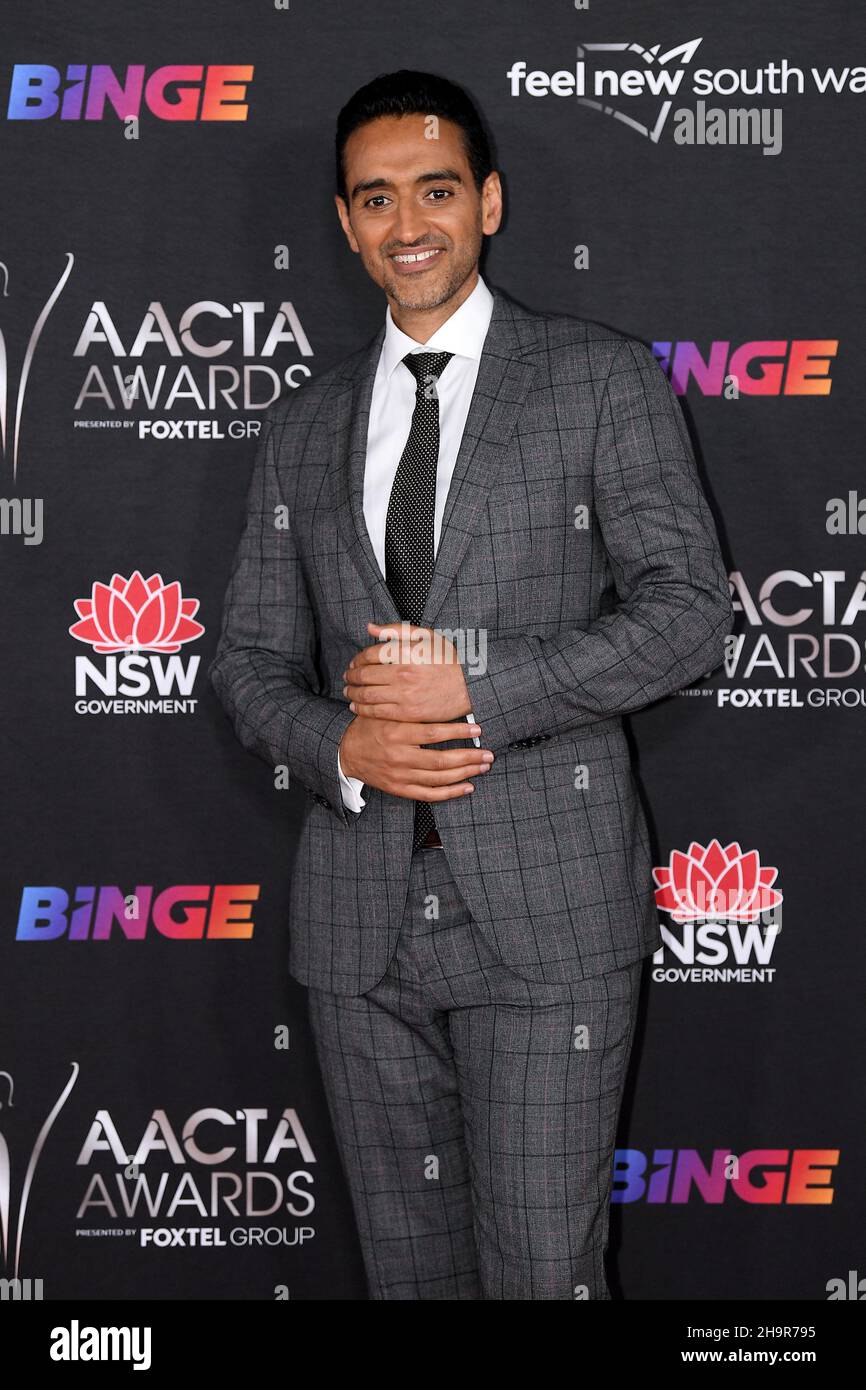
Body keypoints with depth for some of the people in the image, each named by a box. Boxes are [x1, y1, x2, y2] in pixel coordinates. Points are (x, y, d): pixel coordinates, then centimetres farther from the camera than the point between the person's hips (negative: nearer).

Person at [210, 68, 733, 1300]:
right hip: (361, 914, 4)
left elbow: (687, 612, -6)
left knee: (543, 1270, -3)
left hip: (546, 907, -4)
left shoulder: (603, 378, 1)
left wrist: (475, 686, -16)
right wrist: (340, 747, -8)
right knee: (408, 1264, 14)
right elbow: (250, 657, 14)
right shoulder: (305, 428, 14)